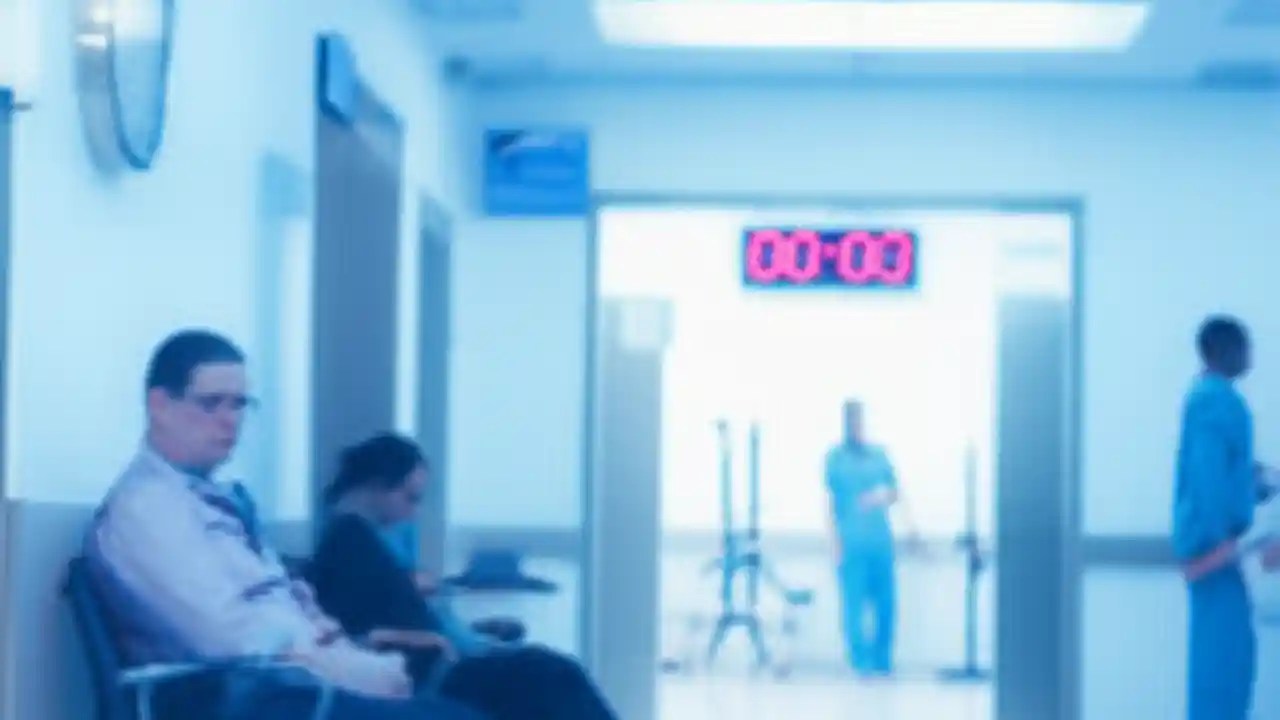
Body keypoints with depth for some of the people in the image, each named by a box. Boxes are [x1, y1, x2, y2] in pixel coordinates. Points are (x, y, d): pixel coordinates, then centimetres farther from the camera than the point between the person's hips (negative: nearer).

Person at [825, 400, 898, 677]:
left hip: (881, 539, 3)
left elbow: (894, 493, 18)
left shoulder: (879, 455, 13)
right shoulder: (835, 457, 4)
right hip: (851, 542, -3)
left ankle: (882, 661, 14)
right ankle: (861, 662, 0)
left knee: (886, 603, 3)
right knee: (854, 603, -5)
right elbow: (830, 500, 2)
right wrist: (835, 541, -5)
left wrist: (882, 495, -5)